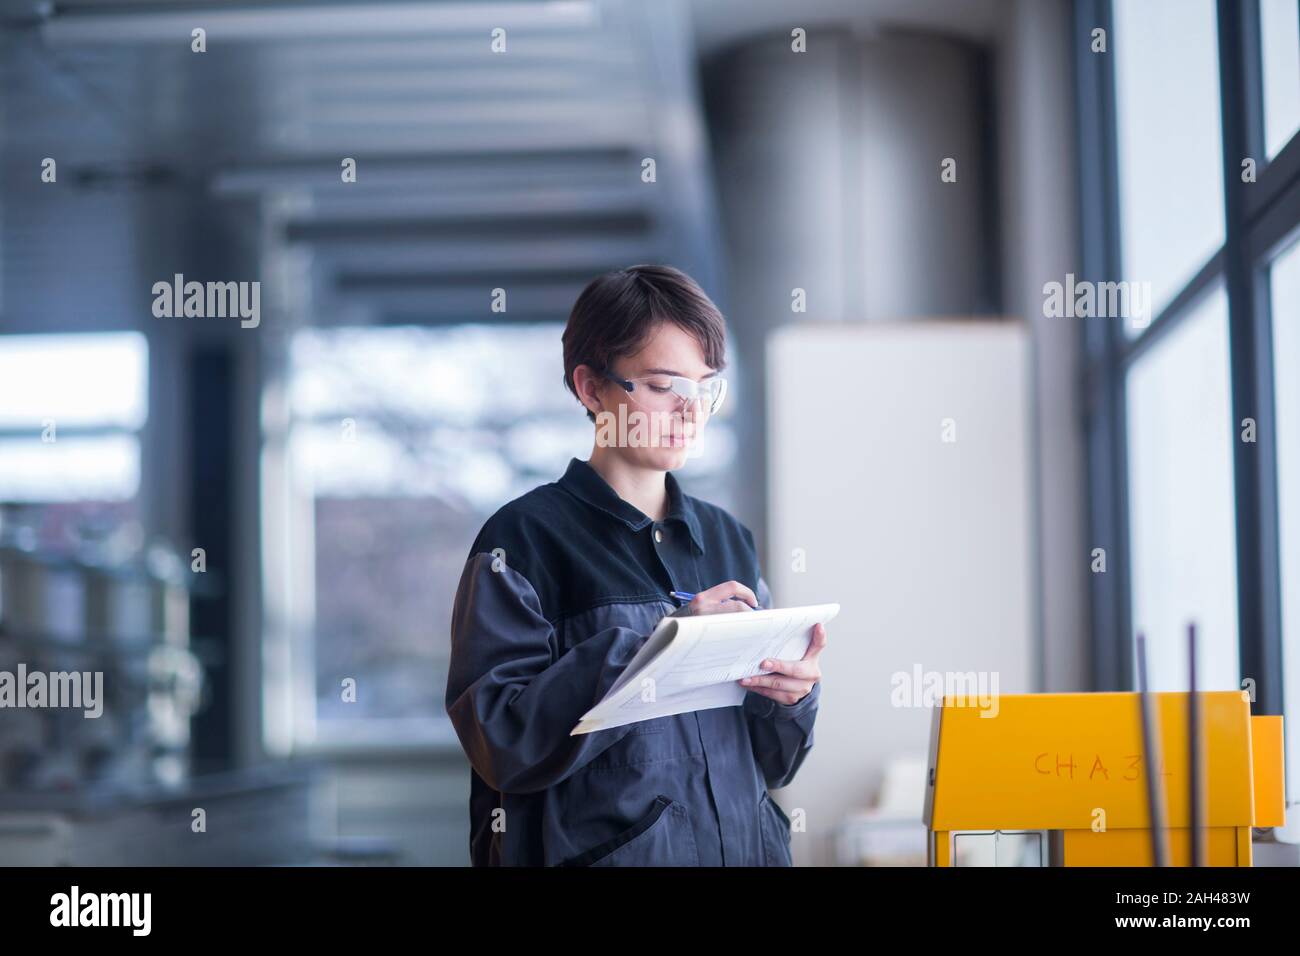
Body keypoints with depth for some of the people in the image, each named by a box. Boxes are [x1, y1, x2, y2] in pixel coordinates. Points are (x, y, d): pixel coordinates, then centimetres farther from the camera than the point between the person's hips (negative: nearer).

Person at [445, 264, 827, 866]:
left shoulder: (728, 539, 12)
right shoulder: (525, 537, -4)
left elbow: (768, 763, 14)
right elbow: (502, 742, -15)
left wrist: (793, 693, -5)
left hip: (745, 841, 5)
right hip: (600, 849, -4)